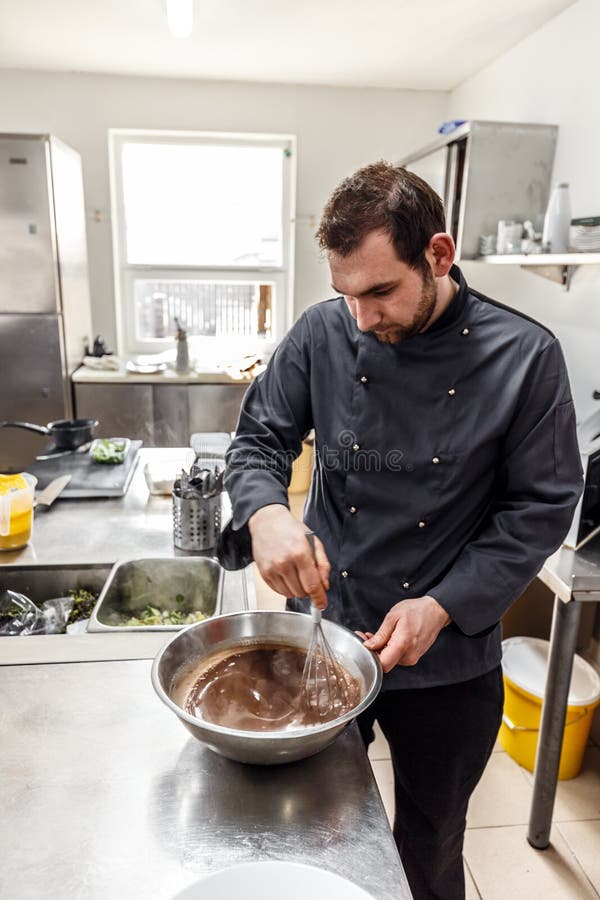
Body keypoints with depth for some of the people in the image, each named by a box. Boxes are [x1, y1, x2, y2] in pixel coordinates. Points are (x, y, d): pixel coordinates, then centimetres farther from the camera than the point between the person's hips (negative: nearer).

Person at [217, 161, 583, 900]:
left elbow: (541, 507, -10)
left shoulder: (525, 356, -14)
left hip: (449, 663, -1)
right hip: (322, 629, 2)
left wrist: (443, 607, -19)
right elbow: (259, 438, -3)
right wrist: (266, 511, -25)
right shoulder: (323, 334, -9)